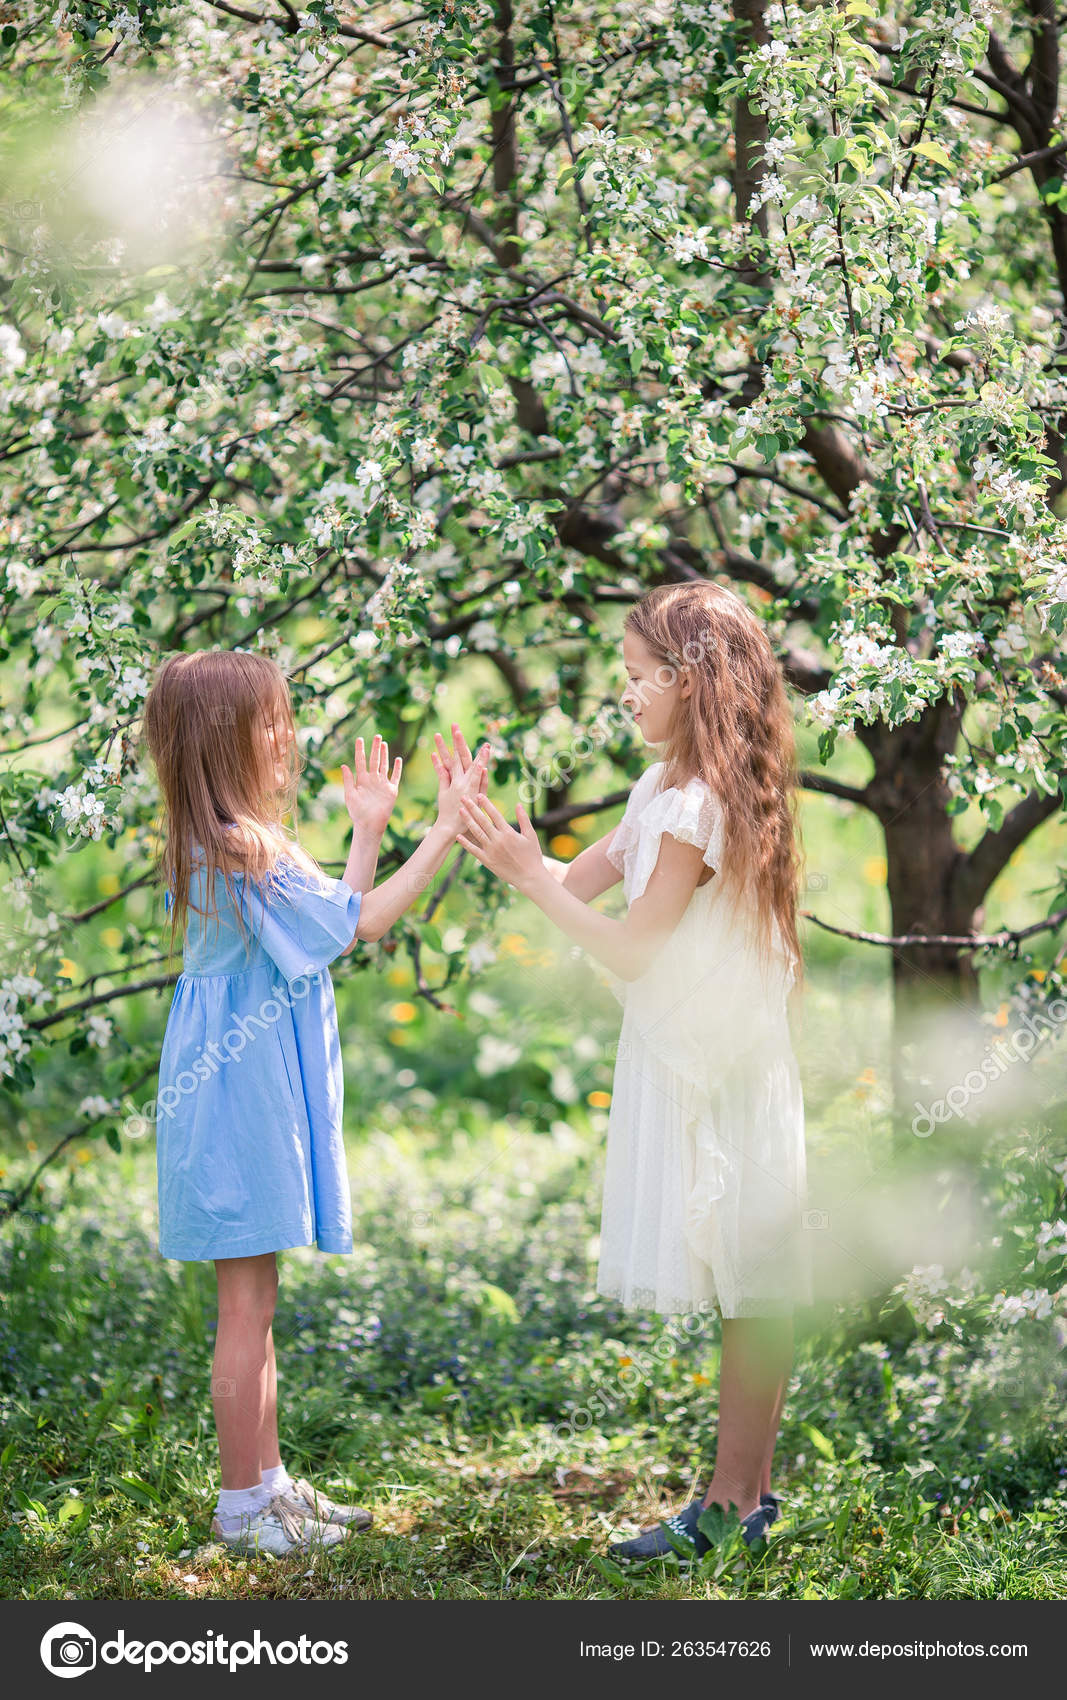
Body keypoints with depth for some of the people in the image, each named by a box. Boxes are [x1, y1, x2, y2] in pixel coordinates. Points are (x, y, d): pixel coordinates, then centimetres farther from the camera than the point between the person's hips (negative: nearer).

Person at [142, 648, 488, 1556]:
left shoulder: (224, 842, 11)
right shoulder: (243, 850, -21)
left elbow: (329, 920, 14)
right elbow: (357, 924, -17)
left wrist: (368, 829, 14)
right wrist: (449, 825, -15)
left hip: (248, 1094, 10)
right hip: (242, 1096, -10)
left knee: (254, 1302, 17)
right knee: (248, 1306, 0)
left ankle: (270, 1481, 27)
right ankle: (243, 1506, 10)